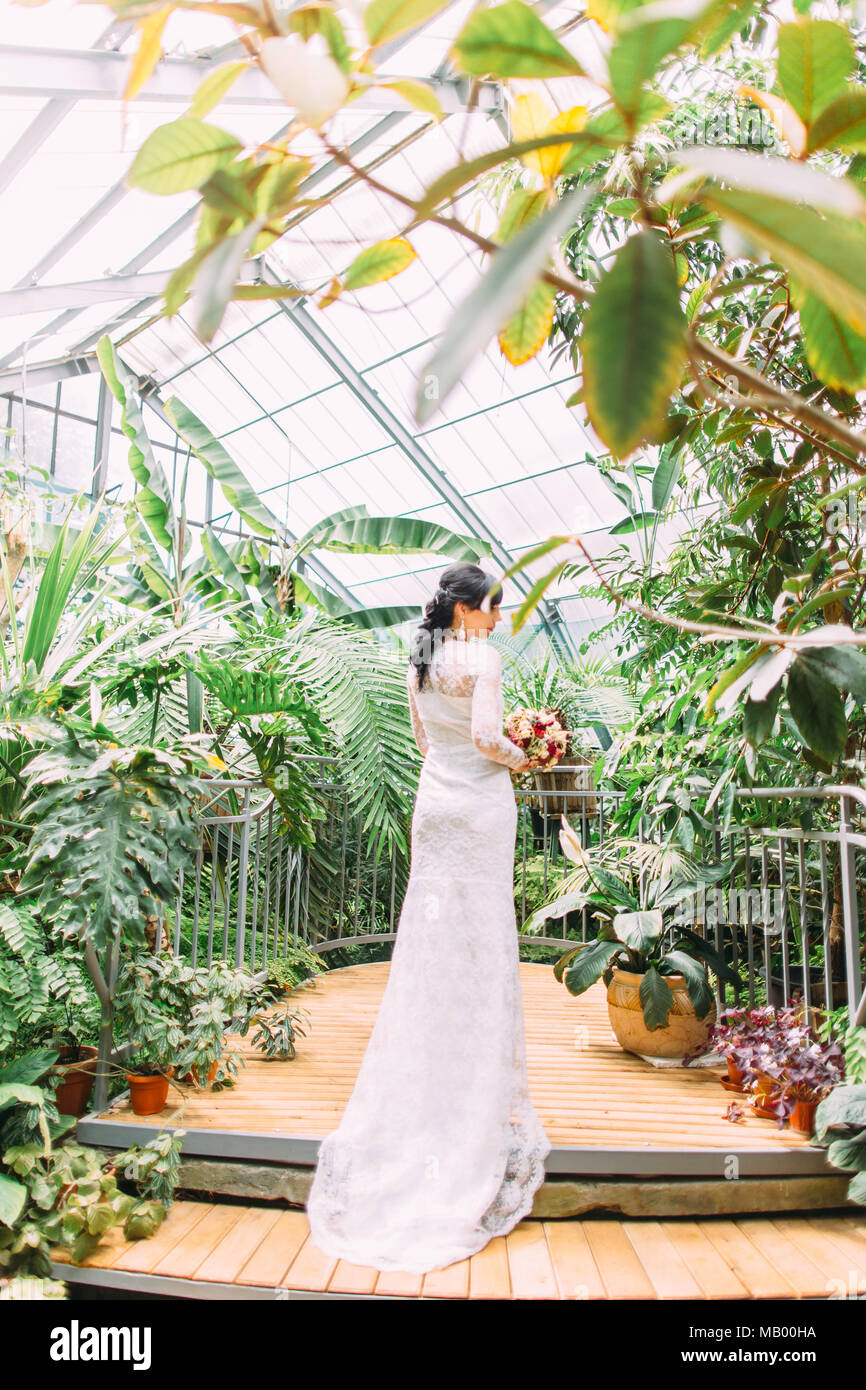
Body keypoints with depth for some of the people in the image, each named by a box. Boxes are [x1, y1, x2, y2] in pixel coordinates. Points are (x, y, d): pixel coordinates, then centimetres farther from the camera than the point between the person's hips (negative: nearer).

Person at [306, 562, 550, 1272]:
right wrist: (518, 757, -1)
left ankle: (423, 1075, 21)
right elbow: (487, 736, -19)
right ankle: (481, 1079, 11)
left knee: (432, 928, 12)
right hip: (480, 801, -7)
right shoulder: (482, 657, -12)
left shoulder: (420, 662, 10)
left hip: (433, 800, 7)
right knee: (483, 933, 1)